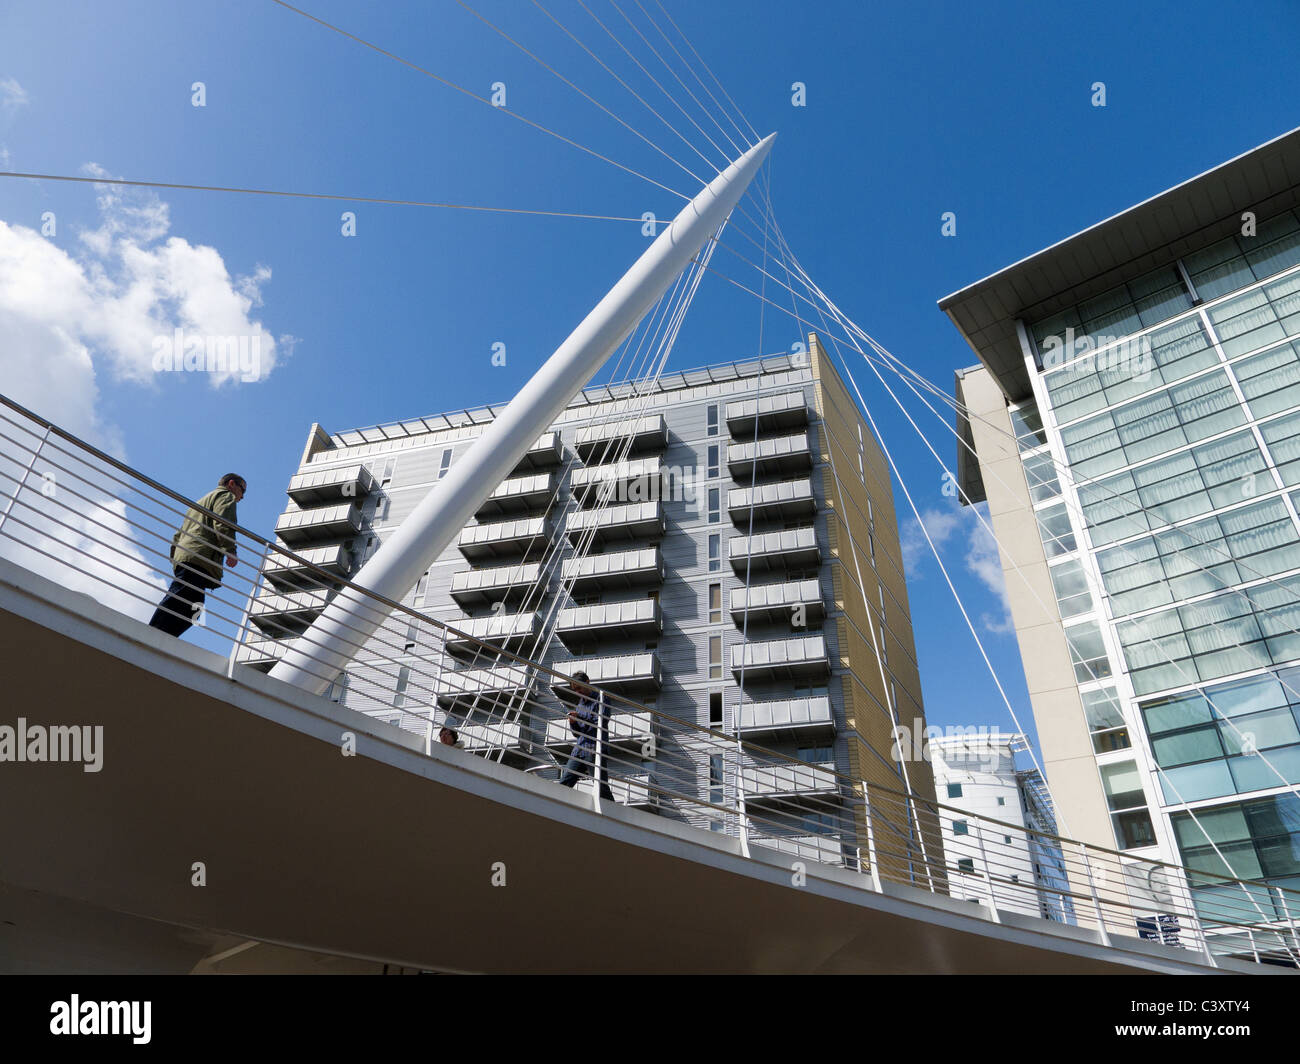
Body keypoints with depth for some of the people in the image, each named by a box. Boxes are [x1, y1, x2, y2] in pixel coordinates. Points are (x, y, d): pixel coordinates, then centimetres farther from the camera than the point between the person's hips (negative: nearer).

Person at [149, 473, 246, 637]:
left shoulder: (199, 503, 40)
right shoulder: (226, 495, 13)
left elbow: (177, 536, 34)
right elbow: (222, 524, -8)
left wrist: (175, 559, 29)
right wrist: (230, 551, -11)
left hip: (181, 558, 9)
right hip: (199, 557, -9)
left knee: (191, 612, -1)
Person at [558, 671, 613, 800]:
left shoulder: (600, 700, 2)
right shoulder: (580, 704, 22)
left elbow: (601, 724, -11)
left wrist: (580, 718, -16)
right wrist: (572, 723, 2)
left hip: (595, 749, -7)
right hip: (579, 750, 7)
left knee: (602, 787, -10)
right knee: (564, 784, -2)